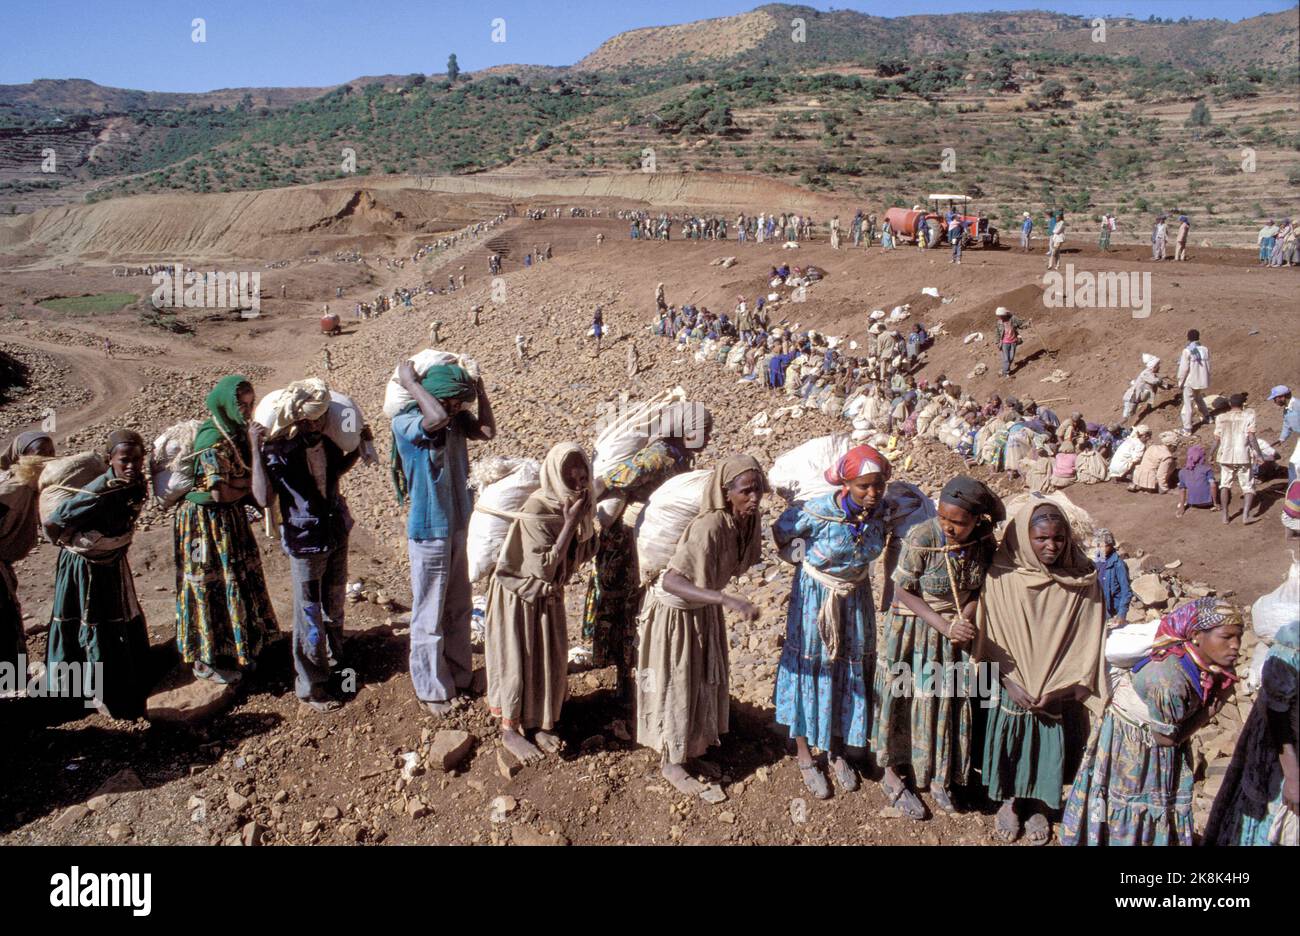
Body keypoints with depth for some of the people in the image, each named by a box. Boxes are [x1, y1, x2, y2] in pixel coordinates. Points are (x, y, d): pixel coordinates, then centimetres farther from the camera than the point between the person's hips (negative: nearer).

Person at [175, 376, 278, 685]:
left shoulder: (236, 432, 5)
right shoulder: (212, 441, -23)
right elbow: (219, 491, -24)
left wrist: (249, 482, -7)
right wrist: (251, 485, -9)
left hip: (230, 517, 9)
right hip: (207, 521, -9)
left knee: (239, 577, 17)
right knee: (214, 586, 1)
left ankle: (238, 646, 33)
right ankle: (207, 661, 16)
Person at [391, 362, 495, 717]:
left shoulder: (455, 417, 0)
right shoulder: (404, 422, -21)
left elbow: (488, 431, -3)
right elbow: (436, 418, -40)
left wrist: (478, 389, -9)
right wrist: (410, 382, -28)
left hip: (458, 525, 7)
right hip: (429, 532, -7)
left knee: (459, 608, 20)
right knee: (430, 616, 7)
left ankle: (459, 674, 38)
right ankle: (431, 689, 23)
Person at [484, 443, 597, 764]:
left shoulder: (580, 503, -9)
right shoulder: (535, 512, -29)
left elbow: (584, 553, -3)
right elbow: (545, 567, -29)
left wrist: (583, 520, -20)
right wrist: (570, 523, -32)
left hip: (550, 595, 6)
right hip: (519, 595, -6)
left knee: (552, 660, 13)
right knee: (518, 662, 6)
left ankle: (540, 723, 32)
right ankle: (509, 729, 24)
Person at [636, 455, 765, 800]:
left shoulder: (748, 518, -15)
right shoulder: (709, 528, -38)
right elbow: (671, 581, -45)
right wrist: (727, 599, -52)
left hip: (703, 609, 7)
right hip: (676, 611, -7)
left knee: (706, 678, 23)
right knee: (679, 685, 7)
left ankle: (698, 739, 48)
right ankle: (672, 763, 26)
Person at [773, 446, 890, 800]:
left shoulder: (881, 511, -16)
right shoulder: (818, 511, -29)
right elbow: (781, 532, -10)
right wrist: (807, 559, -3)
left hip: (855, 598, 4)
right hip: (816, 597, -4)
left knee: (850, 669, 16)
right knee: (810, 668, 8)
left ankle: (837, 752, 37)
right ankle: (806, 756, 27)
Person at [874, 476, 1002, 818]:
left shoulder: (985, 542, -14)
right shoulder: (921, 539, -27)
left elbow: (979, 589, 0)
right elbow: (903, 591, -17)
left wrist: (965, 619, -18)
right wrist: (944, 625, -25)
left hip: (959, 627, 4)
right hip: (914, 629, -4)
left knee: (951, 700, 12)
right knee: (909, 697, 5)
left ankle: (938, 776, 33)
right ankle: (893, 774, 25)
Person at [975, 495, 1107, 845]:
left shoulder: (1082, 580, -11)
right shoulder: (1001, 575, -14)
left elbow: (1087, 643, -7)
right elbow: (988, 635, -9)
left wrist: (1055, 690, -11)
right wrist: (1010, 683, -14)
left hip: (1056, 691, 0)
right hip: (1010, 686, 0)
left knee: (1047, 745, 11)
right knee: (1009, 741, 11)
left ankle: (1039, 806, 36)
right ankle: (1008, 801, 36)